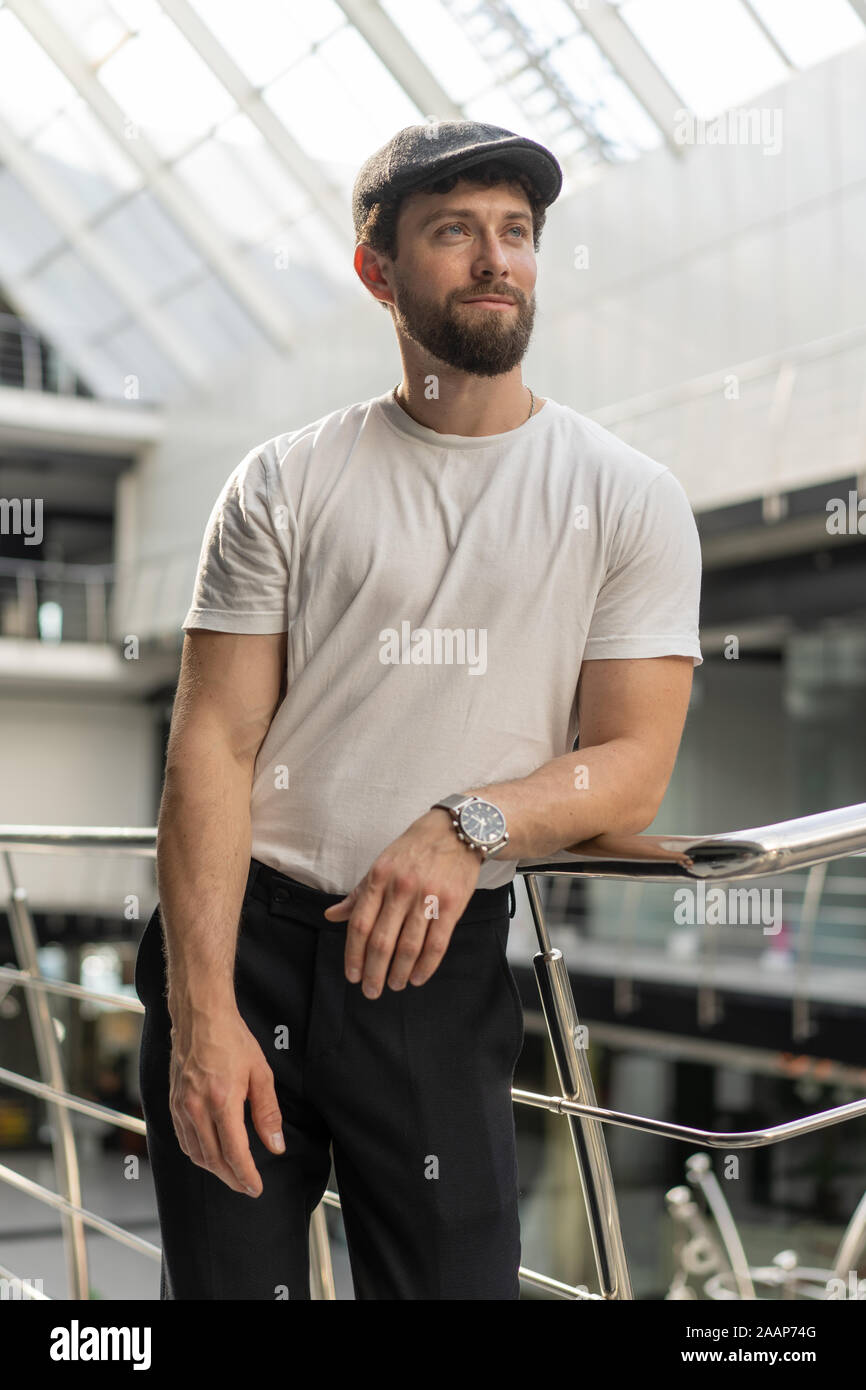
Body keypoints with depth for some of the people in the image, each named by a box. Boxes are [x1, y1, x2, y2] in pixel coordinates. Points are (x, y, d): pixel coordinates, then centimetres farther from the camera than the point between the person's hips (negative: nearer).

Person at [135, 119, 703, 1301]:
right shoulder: (287, 483, 3)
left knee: (458, 1277, 2)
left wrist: (470, 824, -21)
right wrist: (203, 1010, -13)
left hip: (444, 959, 0)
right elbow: (215, 741, -4)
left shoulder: (631, 500, 3)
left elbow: (634, 764, -1)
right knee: (228, 1278, 9)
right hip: (242, 938, 1)